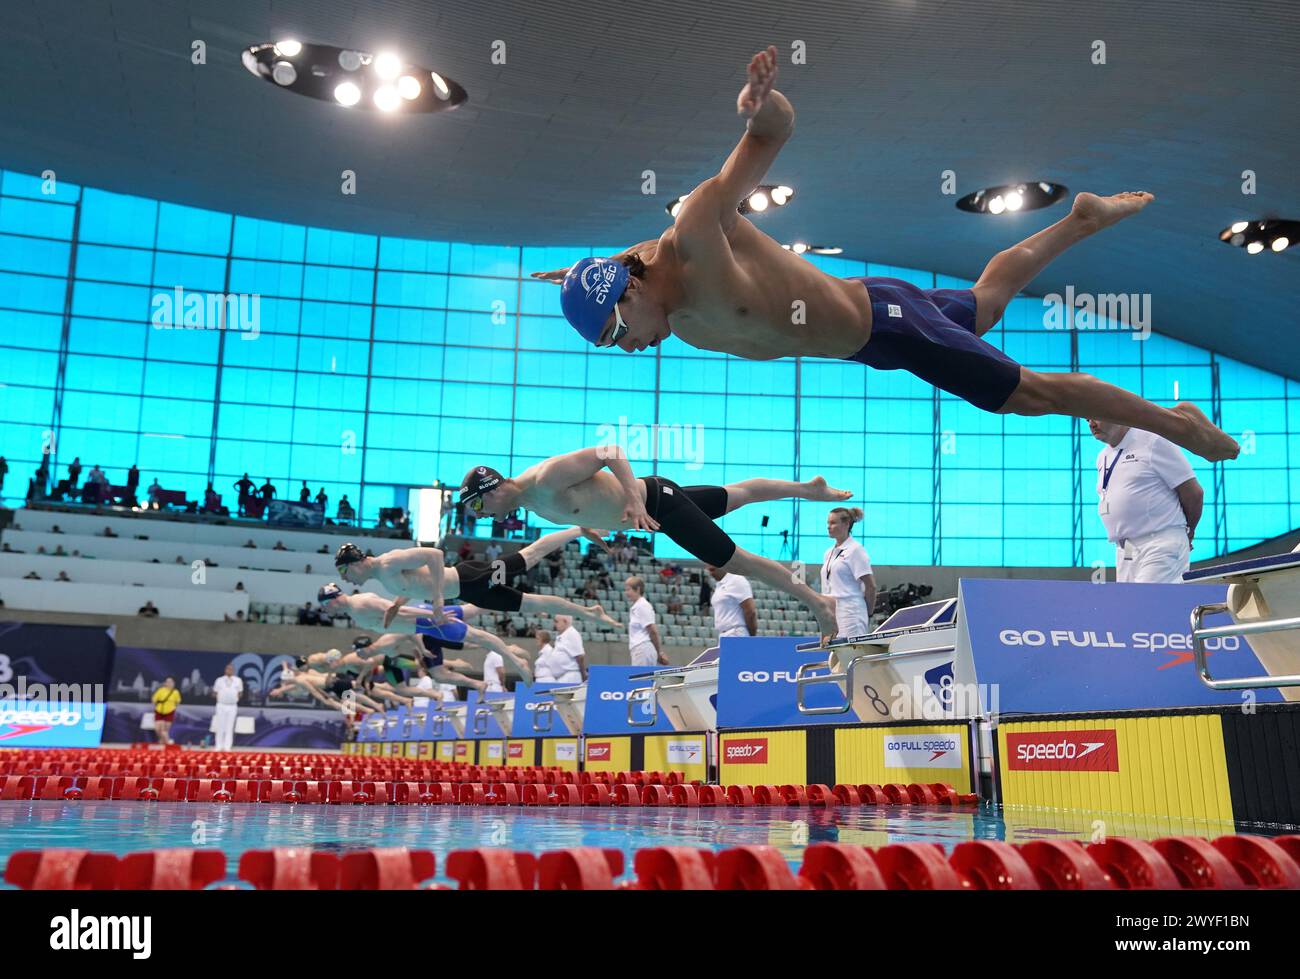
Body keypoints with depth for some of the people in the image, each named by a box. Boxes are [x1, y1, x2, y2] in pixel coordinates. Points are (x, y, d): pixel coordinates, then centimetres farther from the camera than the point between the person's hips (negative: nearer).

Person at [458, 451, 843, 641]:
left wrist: (634, 499, -37)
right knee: (738, 494, 24)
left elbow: (609, 450, -29)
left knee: (738, 562, -3)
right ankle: (810, 488, 42)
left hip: (656, 501, -9)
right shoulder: (526, 502, -3)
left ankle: (818, 602, 9)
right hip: (644, 510, 9)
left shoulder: (548, 478, -30)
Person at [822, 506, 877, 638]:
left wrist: (868, 614, -1)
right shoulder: (828, 553, 17)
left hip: (850, 616, -8)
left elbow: (871, 586, -8)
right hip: (830, 614, 8)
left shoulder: (855, 550, -6)